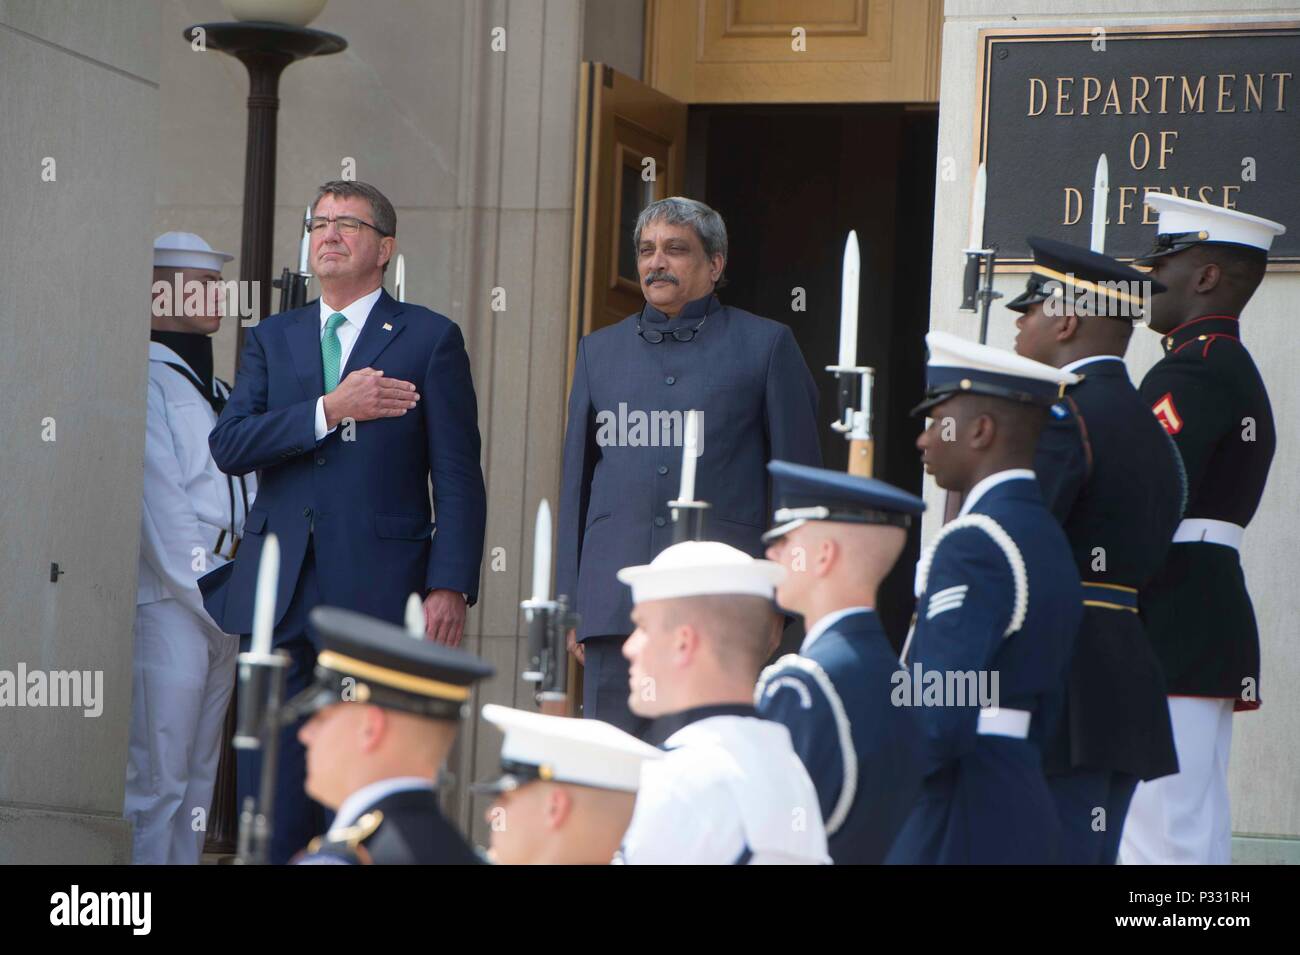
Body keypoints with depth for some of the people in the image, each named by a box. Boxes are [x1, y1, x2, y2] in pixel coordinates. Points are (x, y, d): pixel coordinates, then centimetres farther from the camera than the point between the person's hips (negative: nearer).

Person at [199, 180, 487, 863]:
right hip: (277, 596, 4)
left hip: (378, 593, -4)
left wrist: (450, 586, -9)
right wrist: (328, 411, -10)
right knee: (269, 782, 2)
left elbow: (457, 477, 1)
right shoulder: (271, 338, 17)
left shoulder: (430, 339, 6)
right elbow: (227, 445, 2)